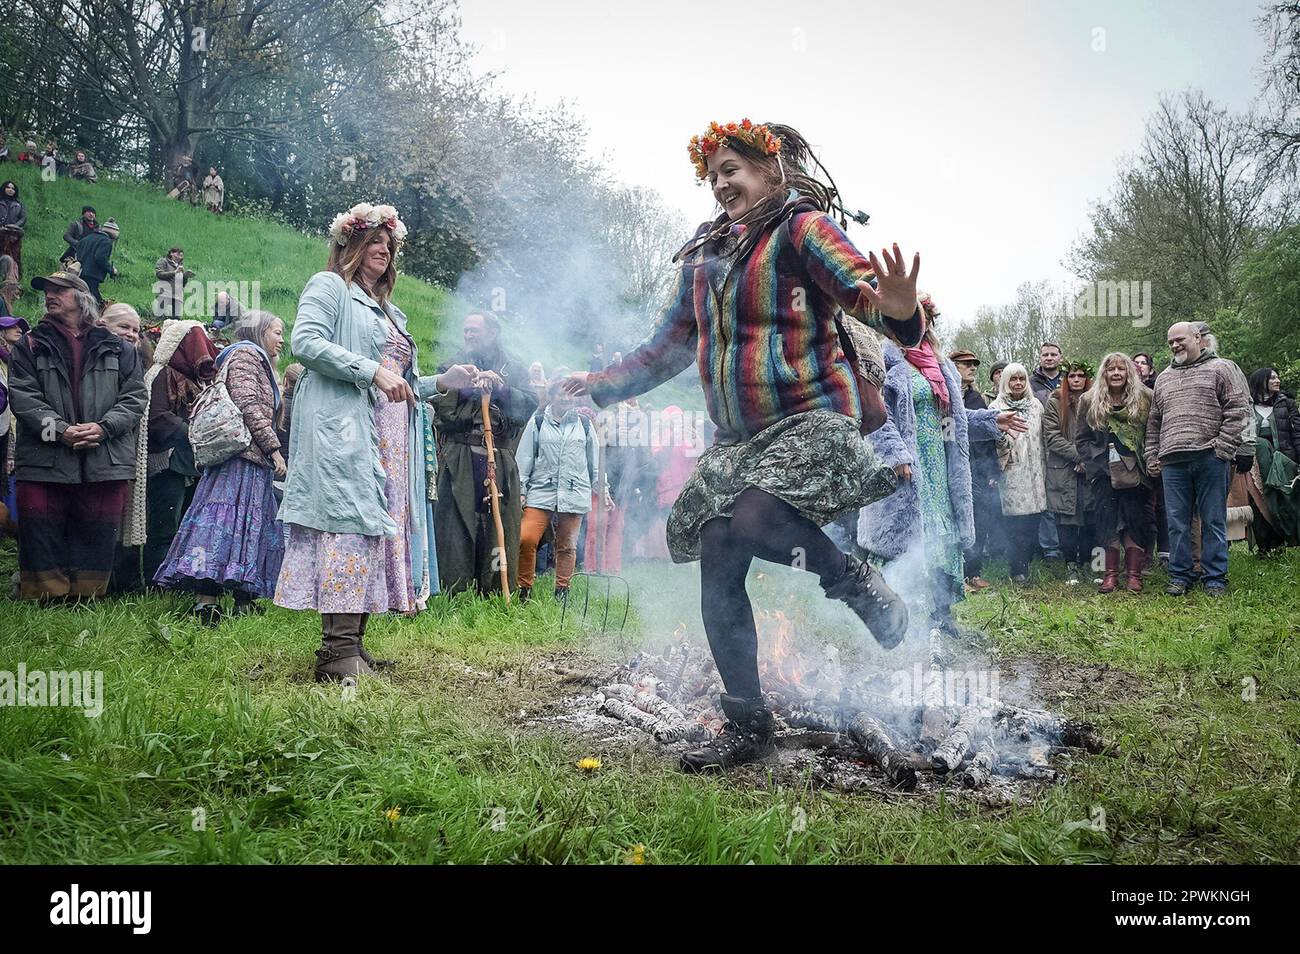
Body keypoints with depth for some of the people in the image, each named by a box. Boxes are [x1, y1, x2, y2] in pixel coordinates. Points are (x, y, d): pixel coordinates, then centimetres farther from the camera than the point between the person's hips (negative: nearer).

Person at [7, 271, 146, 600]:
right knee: (43, 540, 1)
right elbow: (23, 397, 0)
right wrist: (61, 430, -15)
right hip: (44, 462, 0)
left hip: (105, 461, 0)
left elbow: (134, 397, 4)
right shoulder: (30, 346, 12)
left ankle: (87, 600, 14)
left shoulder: (116, 348, 12)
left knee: (96, 539, 4)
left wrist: (103, 428, -13)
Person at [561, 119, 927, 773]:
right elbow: (668, 348, 25)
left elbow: (867, 293, -18)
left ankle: (857, 582, -4)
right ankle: (746, 726, 8)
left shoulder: (803, 229, -4)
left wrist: (898, 306, -41)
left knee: (754, 516, -33)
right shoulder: (705, 255, 15)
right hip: (736, 437, 7)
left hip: (812, 420, -7)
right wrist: (602, 383, 24)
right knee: (717, 572, -2)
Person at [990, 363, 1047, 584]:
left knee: (1033, 521, 3)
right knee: (1015, 522, -6)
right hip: (1011, 472, -4)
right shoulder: (997, 408, 0)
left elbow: (1042, 439, 19)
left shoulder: (1036, 405, 13)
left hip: (1034, 472, 4)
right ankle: (1018, 570, 3)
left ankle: (1026, 563, 17)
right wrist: (1000, 436, -25)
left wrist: (1043, 468, 16)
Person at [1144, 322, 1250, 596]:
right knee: (1177, 522, 5)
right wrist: (1152, 457, 14)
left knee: (1214, 520, 1)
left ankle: (1215, 578, 8)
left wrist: (1223, 448, -9)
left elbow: (1238, 409, -1)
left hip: (1209, 458, -4)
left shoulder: (1218, 369, 6)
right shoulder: (1163, 378, 20)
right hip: (1172, 461, 4)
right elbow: (1154, 422, 23)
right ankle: (1180, 576, 13)